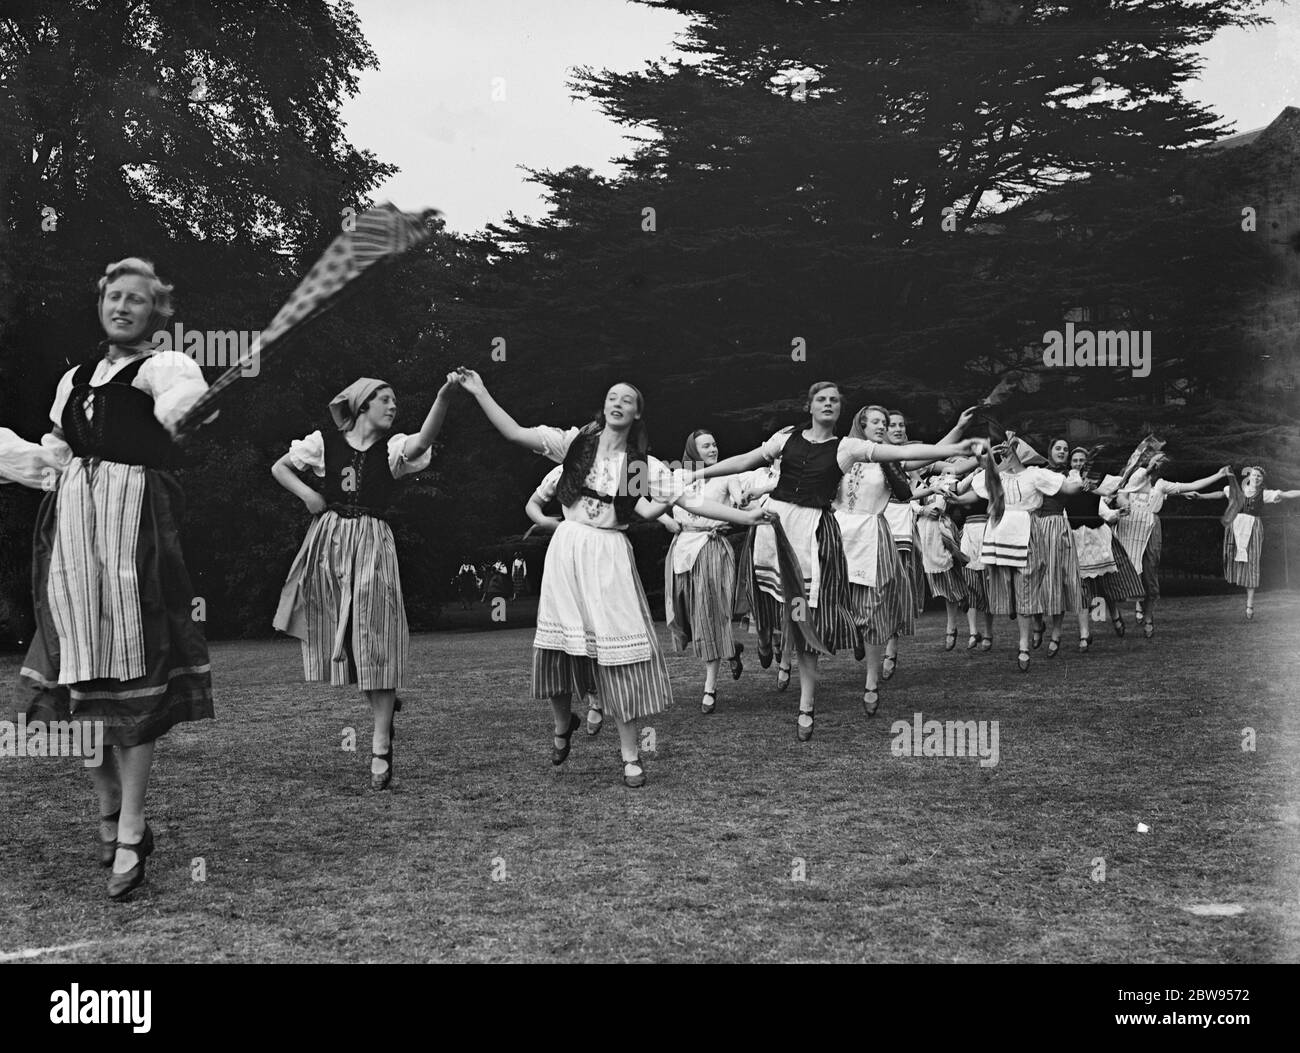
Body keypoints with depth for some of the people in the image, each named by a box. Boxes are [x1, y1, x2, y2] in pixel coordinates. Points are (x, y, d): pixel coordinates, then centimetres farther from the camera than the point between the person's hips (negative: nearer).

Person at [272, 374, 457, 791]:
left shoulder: (393, 448, 2)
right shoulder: (325, 442, 6)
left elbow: (422, 442, -20)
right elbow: (279, 467, 17)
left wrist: (444, 397, -35)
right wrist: (307, 494, -1)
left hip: (371, 545, -2)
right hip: (329, 542, 2)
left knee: (375, 640, -7)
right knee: (335, 640, 5)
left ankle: (381, 747, -7)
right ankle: (385, 707, 27)